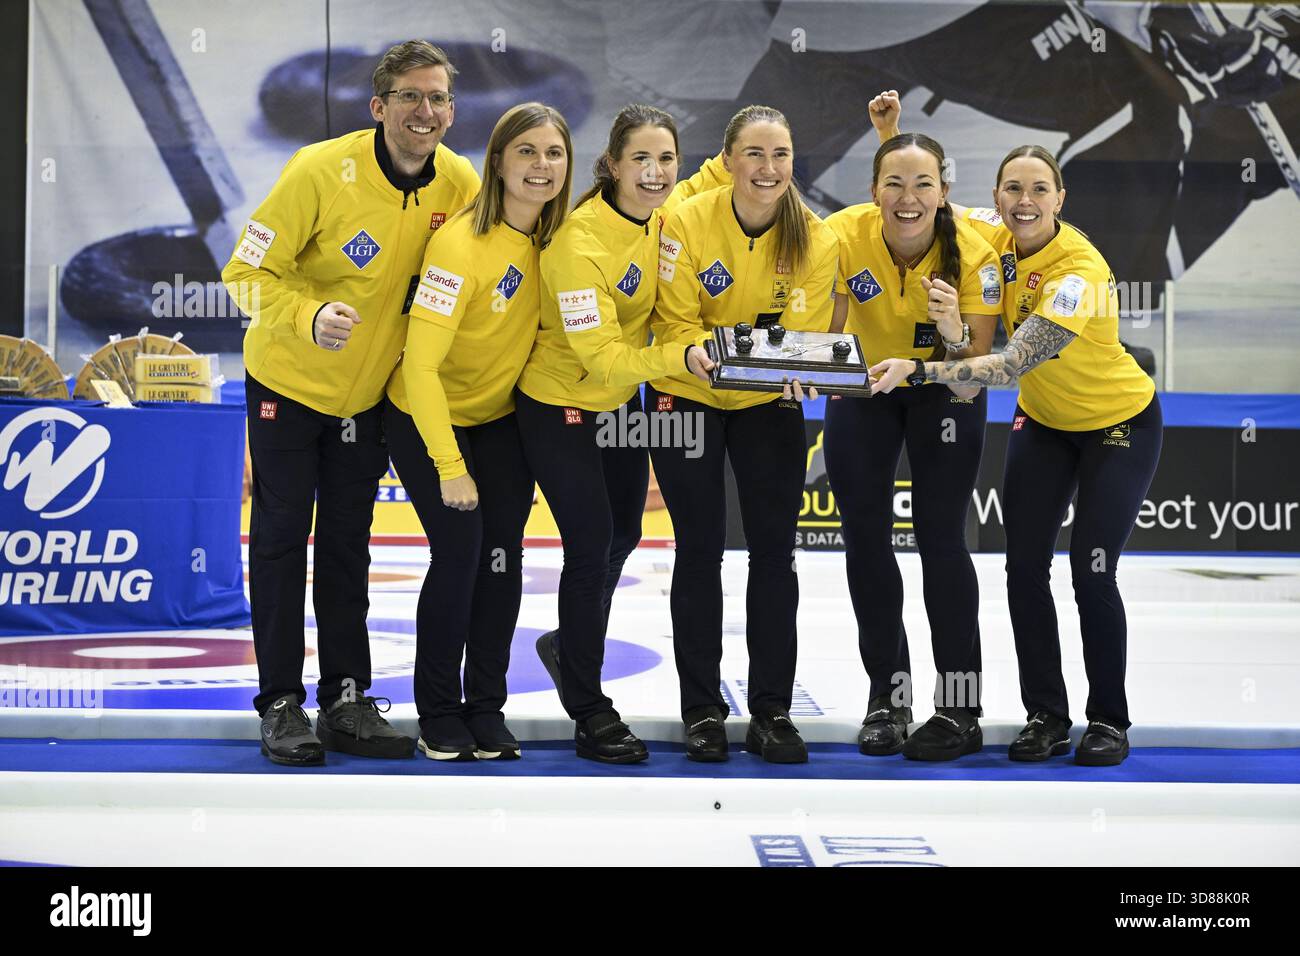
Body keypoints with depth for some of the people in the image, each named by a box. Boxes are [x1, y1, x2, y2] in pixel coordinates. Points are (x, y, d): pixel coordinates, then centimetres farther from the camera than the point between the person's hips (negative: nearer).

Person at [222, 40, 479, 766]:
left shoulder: (461, 184, -10)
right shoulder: (321, 172, -23)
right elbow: (248, 271, -20)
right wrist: (310, 318, -36)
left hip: (370, 393, 4)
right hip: (288, 381, -4)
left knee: (348, 544, 11)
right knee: (282, 537, 0)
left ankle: (347, 699, 18)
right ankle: (282, 702, 9)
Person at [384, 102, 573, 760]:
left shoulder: (554, 235, -7)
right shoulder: (460, 243, -26)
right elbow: (420, 365, -25)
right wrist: (450, 466, -25)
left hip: (501, 416, 5)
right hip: (426, 417, -5)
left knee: (502, 555, -1)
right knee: (459, 547, -13)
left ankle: (486, 707, 11)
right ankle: (438, 713, 2)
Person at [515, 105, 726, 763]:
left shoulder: (662, 214, -9)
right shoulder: (580, 243, -29)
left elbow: (704, 186, 14)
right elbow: (600, 357, -32)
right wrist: (677, 358, -44)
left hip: (623, 400, 8)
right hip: (561, 405, -8)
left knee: (623, 536, 20)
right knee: (591, 547, -6)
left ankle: (568, 644, 47)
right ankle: (589, 713, 9)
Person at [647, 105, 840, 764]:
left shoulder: (815, 240, -12)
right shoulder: (687, 223, -18)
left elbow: (806, 333, -11)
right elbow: (675, 326, -16)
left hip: (770, 405, 2)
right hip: (688, 396, -2)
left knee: (774, 550, 0)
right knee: (700, 550, 1)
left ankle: (772, 712, 10)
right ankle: (702, 710, 12)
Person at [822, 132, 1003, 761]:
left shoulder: (972, 255, -29)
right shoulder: (843, 236, -27)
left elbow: (973, 384, -27)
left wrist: (954, 334, -46)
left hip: (941, 393, -2)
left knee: (940, 538, -9)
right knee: (865, 538, 3)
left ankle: (960, 709, -1)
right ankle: (888, 694, 18)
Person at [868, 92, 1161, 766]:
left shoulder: (1081, 271, -32)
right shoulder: (998, 236, -13)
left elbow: (1011, 364, -40)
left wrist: (918, 370, -48)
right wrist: (890, 134, -12)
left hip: (1118, 423, -6)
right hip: (1042, 421, 6)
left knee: (1092, 573, -10)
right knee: (1025, 566, -2)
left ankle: (1109, 721, 7)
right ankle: (1045, 716, 10)